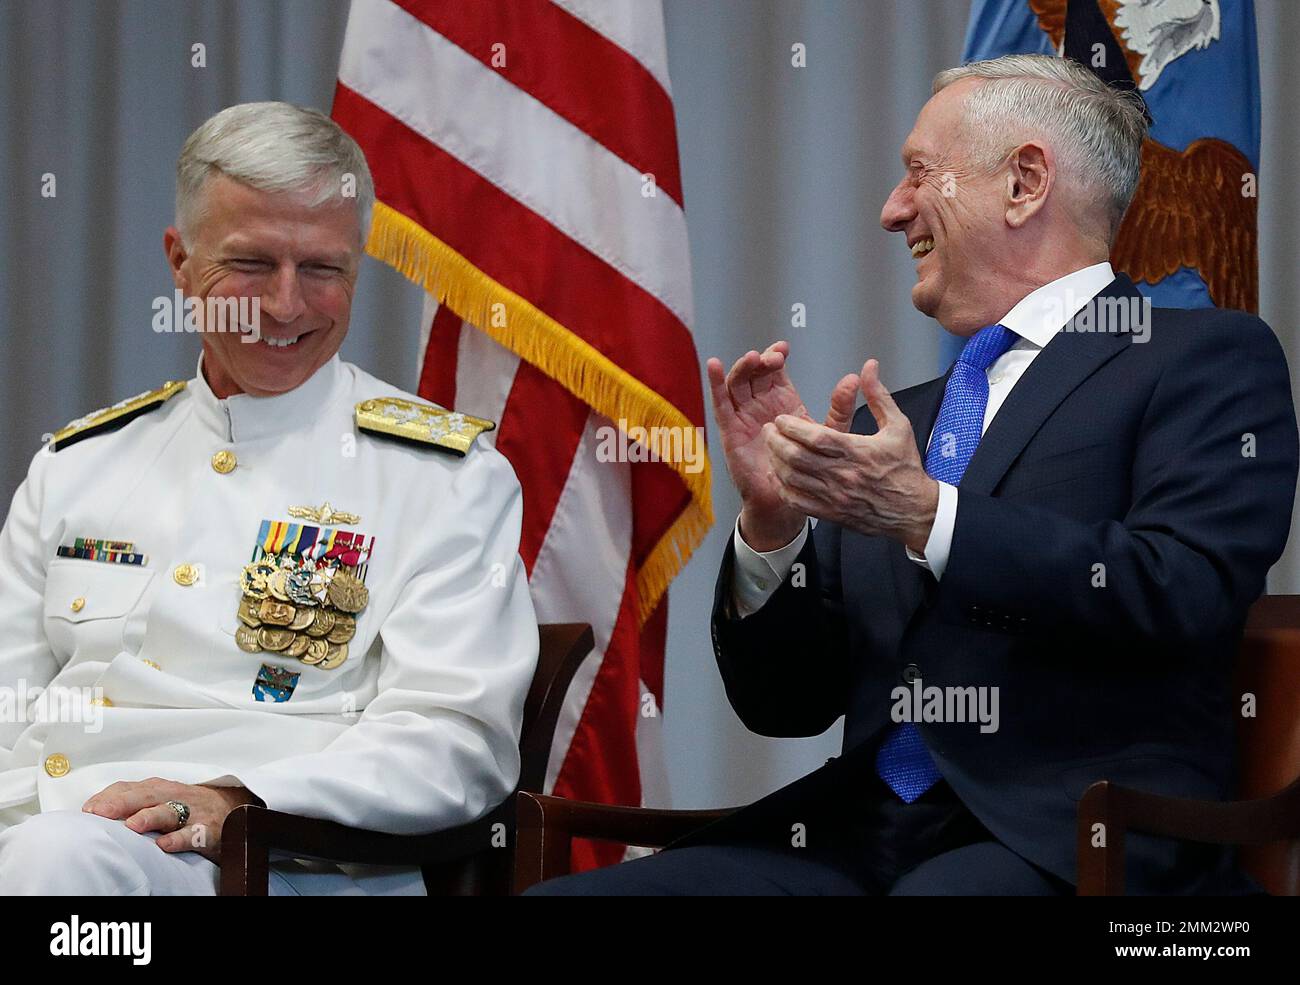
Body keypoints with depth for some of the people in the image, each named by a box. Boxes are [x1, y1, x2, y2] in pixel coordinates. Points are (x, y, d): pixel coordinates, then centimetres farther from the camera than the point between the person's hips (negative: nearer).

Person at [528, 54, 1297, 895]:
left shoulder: (1210, 360, 4)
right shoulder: (897, 421, 21)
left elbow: (1189, 595, -12)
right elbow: (783, 704, 19)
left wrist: (926, 516, -14)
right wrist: (772, 517, 1)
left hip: (1057, 842, -6)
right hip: (855, 835, 6)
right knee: (557, 897, -13)